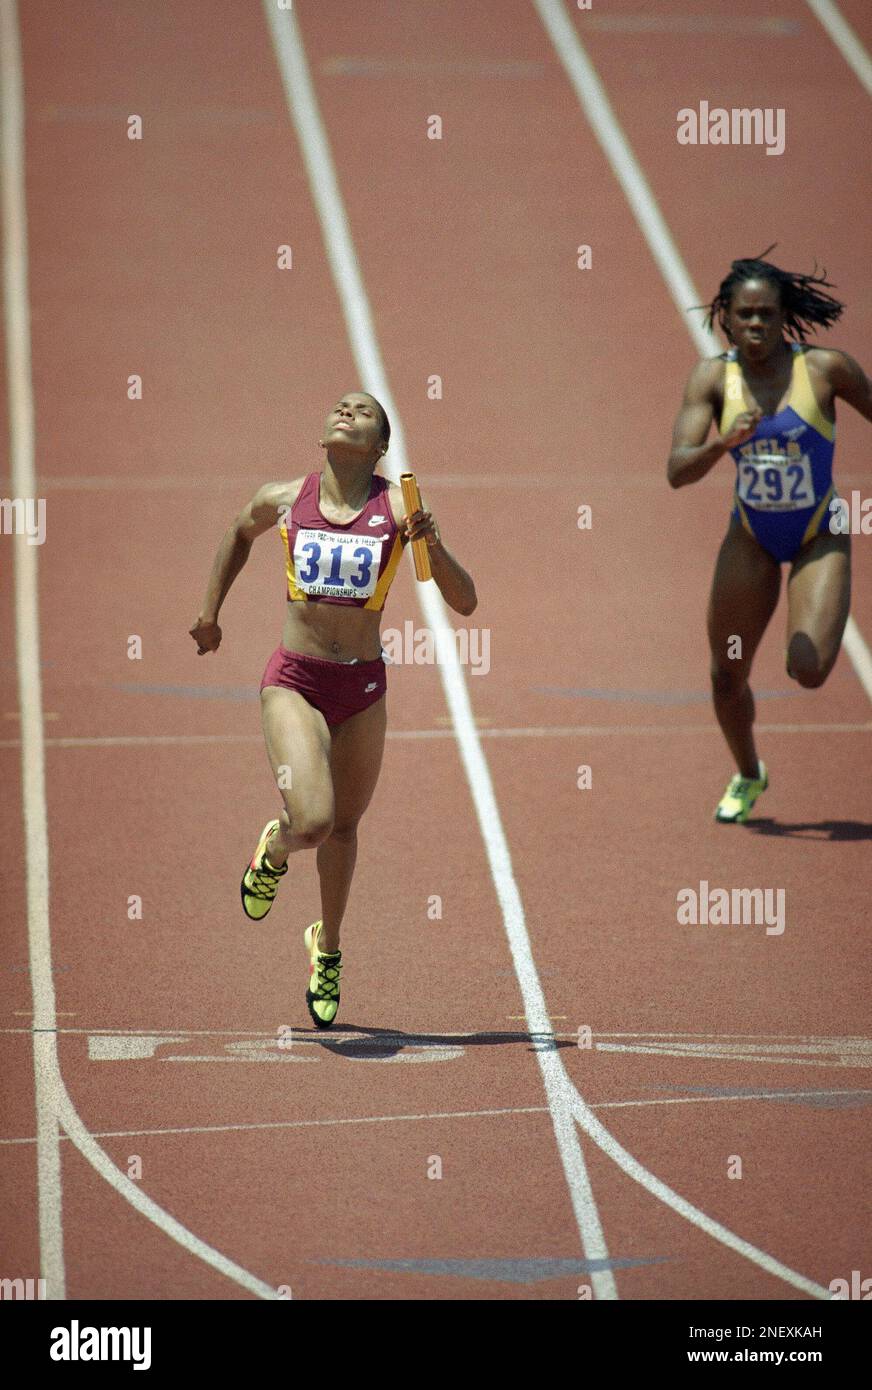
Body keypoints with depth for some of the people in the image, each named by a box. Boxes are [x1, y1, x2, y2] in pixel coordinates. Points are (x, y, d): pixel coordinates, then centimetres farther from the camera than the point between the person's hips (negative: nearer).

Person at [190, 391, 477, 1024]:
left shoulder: (398, 508, -5)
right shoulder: (283, 501, -2)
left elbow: (465, 603, -7)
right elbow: (240, 533, 23)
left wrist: (433, 544, -23)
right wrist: (210, 613, 24)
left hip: (363, 687, 1)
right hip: (294, 683, -1)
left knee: (343, 828, 16)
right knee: (312, 821, -21)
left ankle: (328, 947, 43)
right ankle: (275, 850, 17)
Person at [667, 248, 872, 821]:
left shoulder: (825, 368, -17)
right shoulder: (713, 377, -13)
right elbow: (678, 471, -21)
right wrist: (724, 443, -40)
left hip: (820, 537, -2)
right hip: (752, 538, 2)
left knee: (809, 669, -20)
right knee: (727, 678, 7)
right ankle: (748, 776, 37)